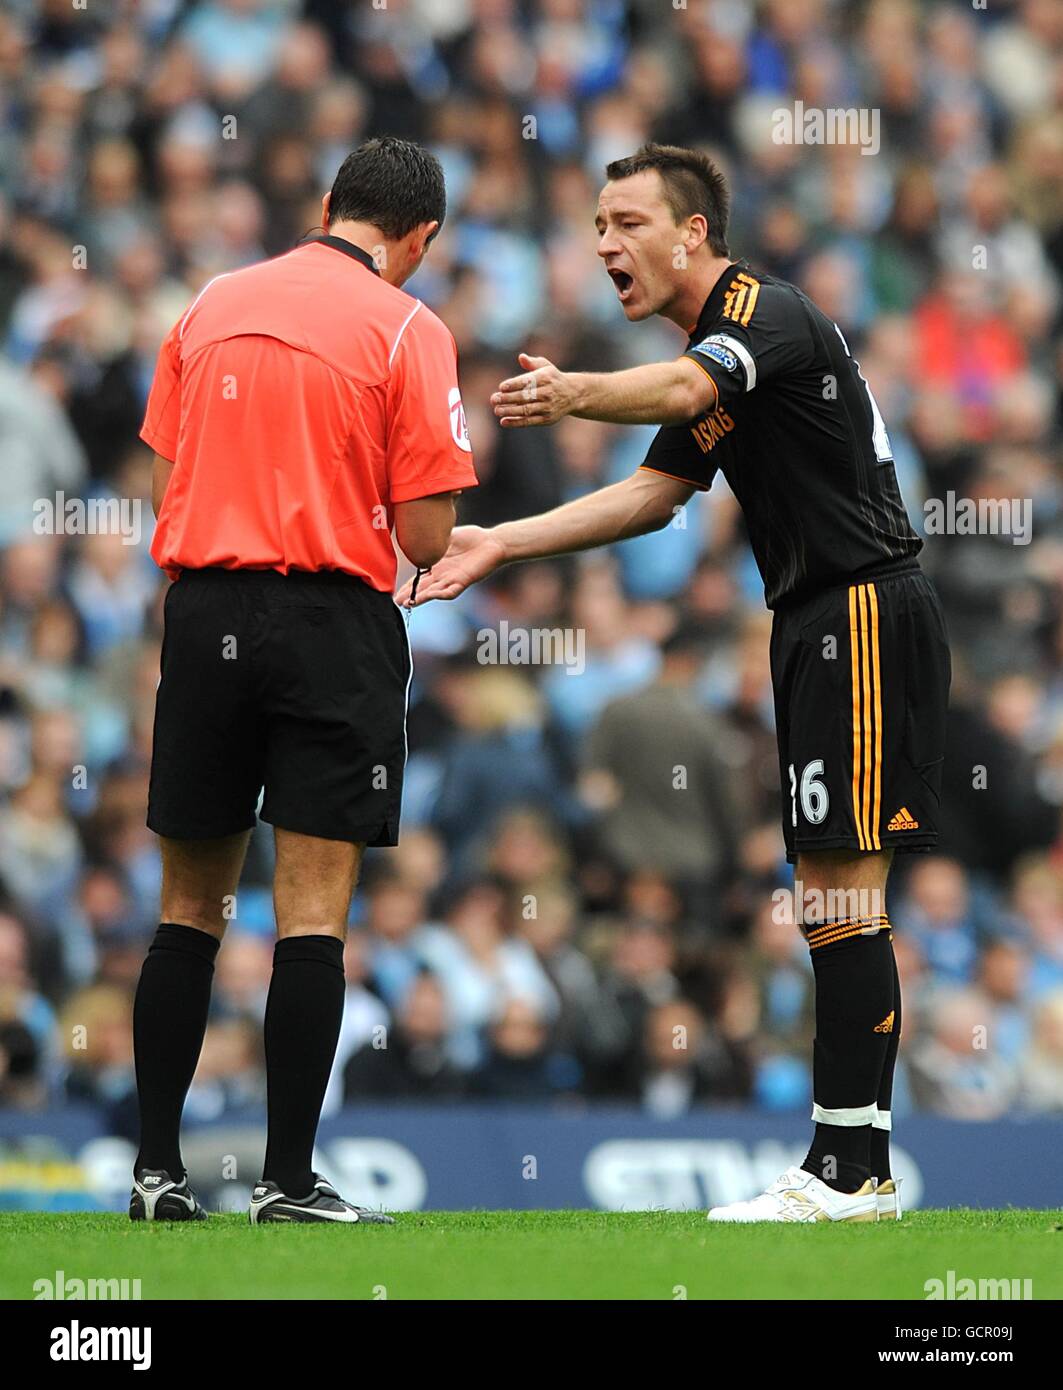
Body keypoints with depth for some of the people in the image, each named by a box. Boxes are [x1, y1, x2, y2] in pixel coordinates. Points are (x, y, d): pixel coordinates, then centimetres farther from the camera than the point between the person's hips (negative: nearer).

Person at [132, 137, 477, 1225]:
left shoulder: (212, 305, 10)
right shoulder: (405, 331, -4)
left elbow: (165, 477, 12)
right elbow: (424, 535, -7)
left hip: (201, 603, 4)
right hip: (332, 620, -4)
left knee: (189, 908, 11)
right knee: (313, 910, -3)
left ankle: (155, 1170, 11)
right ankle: (287, 1181, -6)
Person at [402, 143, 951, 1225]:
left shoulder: (768, 313, -14)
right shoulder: (708, 348, 17)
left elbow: (685, 387, -36)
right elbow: (655, 493, 20)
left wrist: (577, 394, -55)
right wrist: (500, 544, 13)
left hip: (865, 610, -10)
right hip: (815, 624, 10)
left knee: (840, 885, -12)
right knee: (828, 890, 9)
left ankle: (848, 1172, -13)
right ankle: (857, 1162, 10)